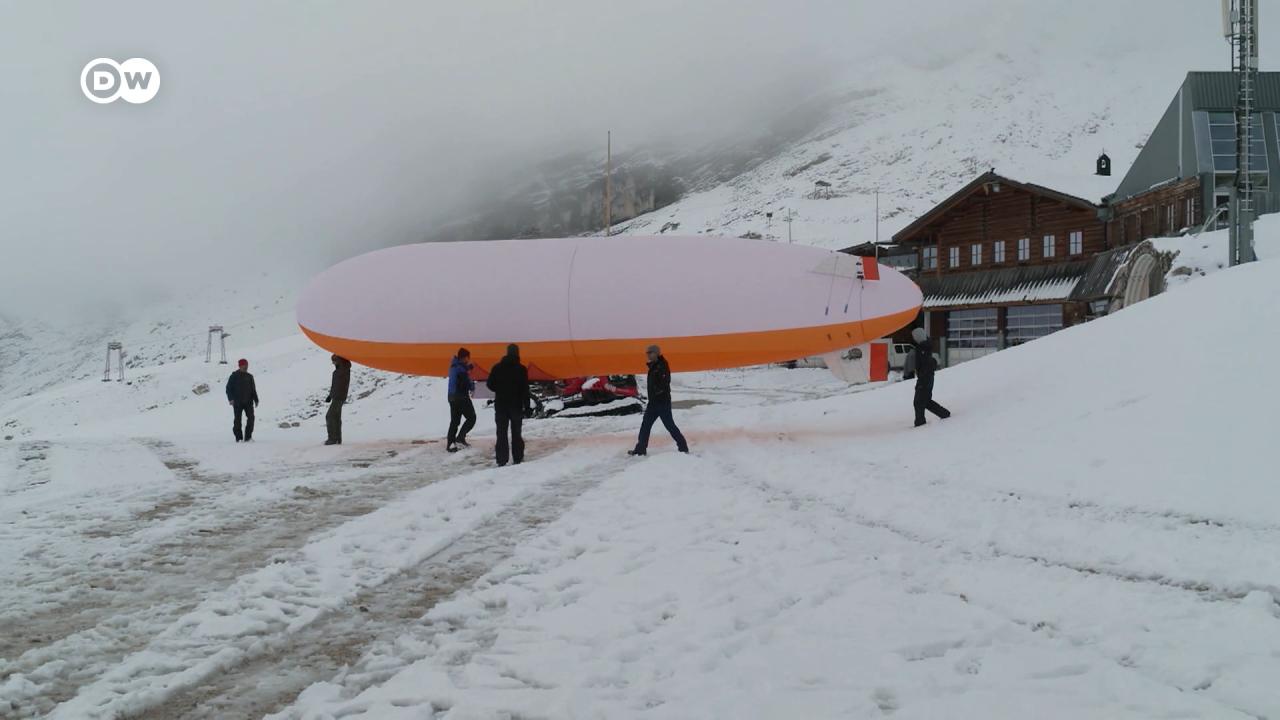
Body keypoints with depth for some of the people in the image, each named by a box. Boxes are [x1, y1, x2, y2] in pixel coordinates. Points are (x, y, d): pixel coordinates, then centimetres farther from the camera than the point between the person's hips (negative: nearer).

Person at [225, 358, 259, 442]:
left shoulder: (249, 377, 11)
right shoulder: (234, 376, -1)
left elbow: (253, 389, 17)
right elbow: (228, 388, -1)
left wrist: (256, 400, 10)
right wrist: (230, 399, -12)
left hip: (248, 402, 3)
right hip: (237, 402, -3)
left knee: (251, 418, -8)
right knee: (238, 420, 0)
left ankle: (248, 436, -1)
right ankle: (238, 437, 8)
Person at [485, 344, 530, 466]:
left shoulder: (497, 368, -2)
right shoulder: (521, 369, -8)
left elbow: (490, 384, 0)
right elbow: (525, 389, -10)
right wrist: (526, 404, -3)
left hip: (500, 404, 1)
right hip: (516, 405, -1)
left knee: (501, 433, 5)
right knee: (516, 433, 10)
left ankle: (501, 460, -1)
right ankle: (517, 458, 9)